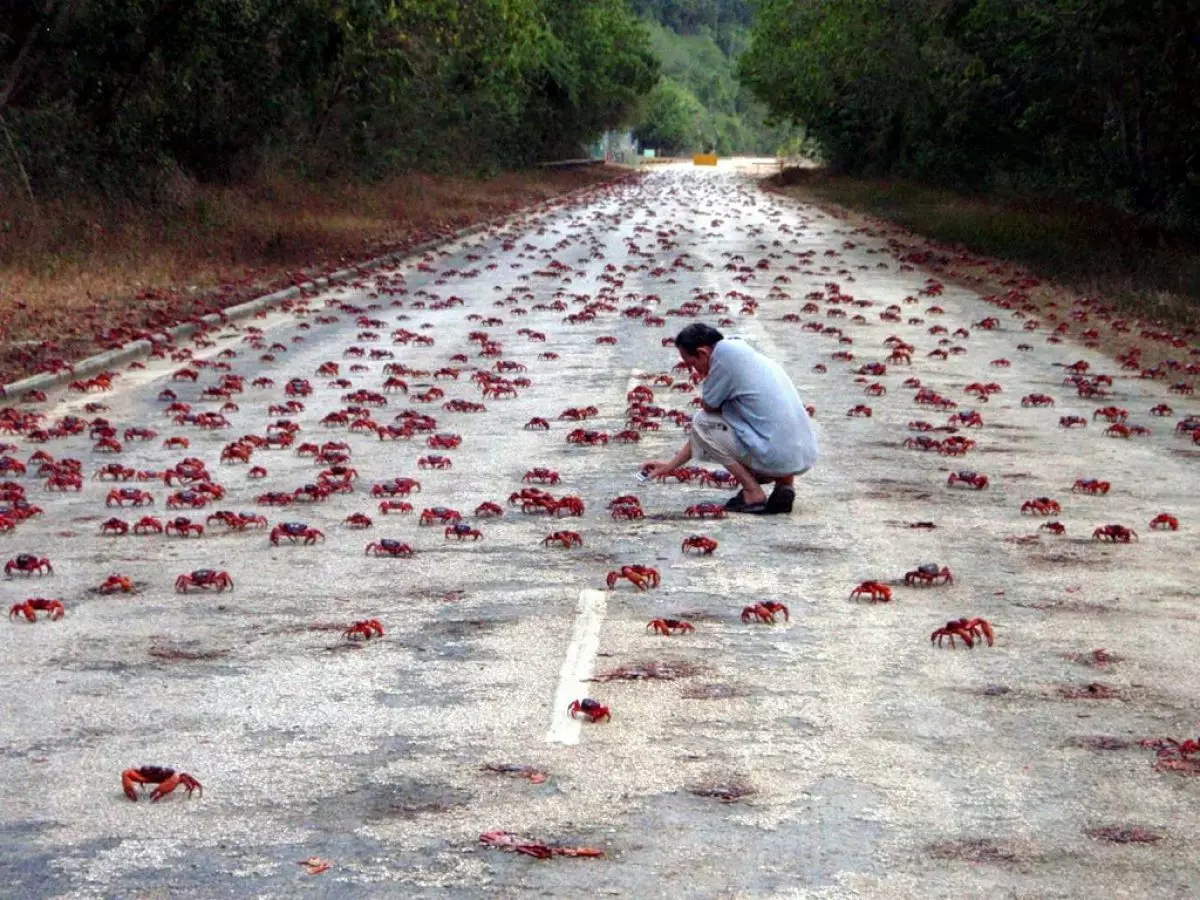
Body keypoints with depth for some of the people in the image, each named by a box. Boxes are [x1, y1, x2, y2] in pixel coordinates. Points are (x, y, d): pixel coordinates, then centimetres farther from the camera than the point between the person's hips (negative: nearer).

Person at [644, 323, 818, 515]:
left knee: (701, 421, 4)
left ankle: (753, 494, -1)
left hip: (778, 456, -9)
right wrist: (670, 465, 30)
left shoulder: (725, 351, -10)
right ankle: (785, 482, 13)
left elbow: (708, 408, -3)